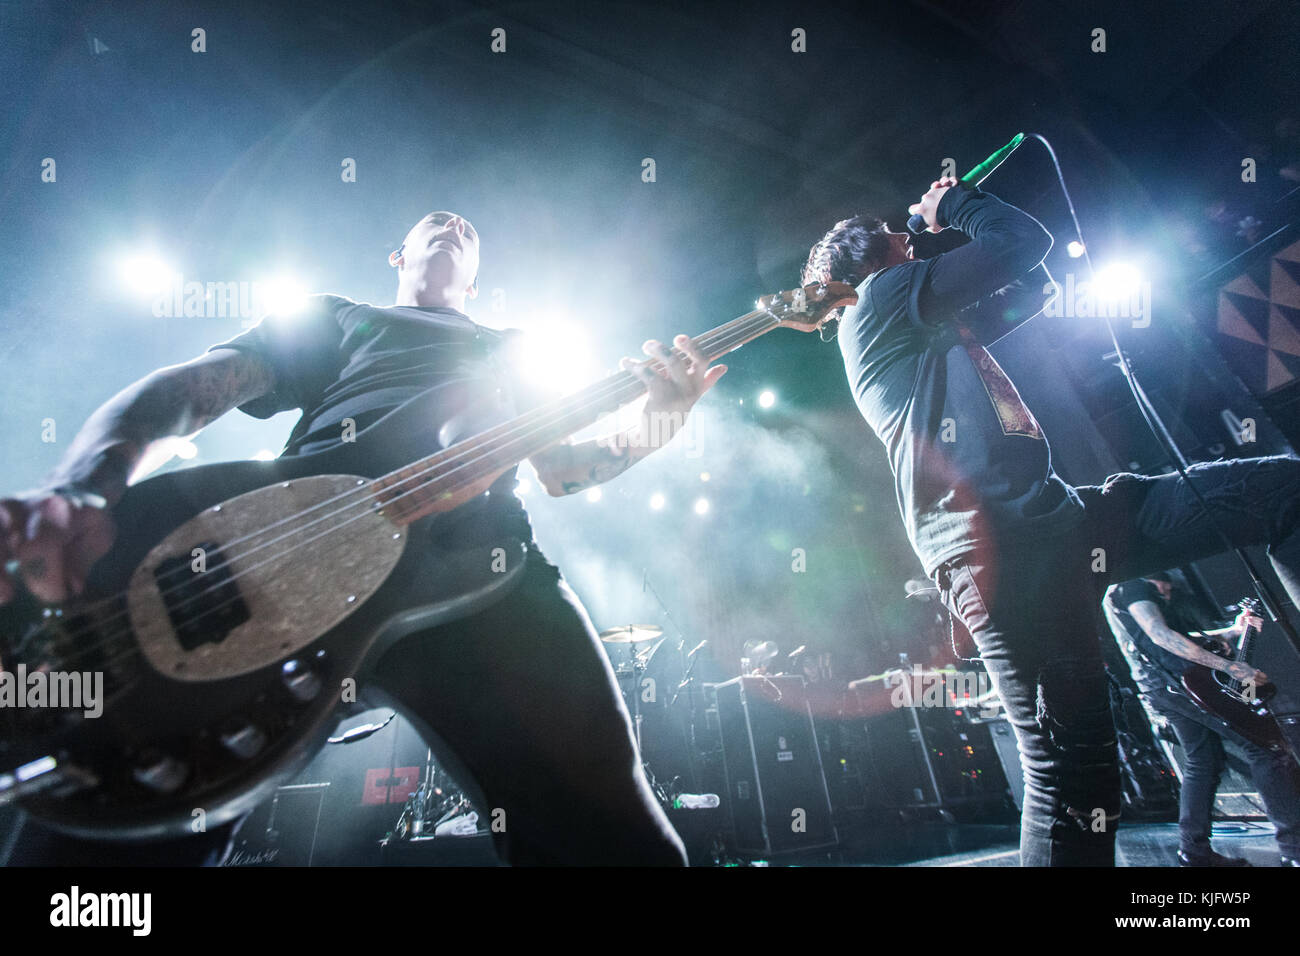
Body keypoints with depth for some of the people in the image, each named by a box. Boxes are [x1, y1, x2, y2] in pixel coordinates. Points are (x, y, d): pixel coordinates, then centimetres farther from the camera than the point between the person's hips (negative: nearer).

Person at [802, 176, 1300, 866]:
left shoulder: (935, 327, 30)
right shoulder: (881, 296, 1)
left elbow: (1031, 289, 36)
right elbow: (1024, 240, -3)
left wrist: (949, 222, 35)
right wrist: (953, 204, 15)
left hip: (1046, 516, 11)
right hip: (999, 540, -10)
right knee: (1070, 759, -15)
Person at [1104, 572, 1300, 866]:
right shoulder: (1133, 587, -7)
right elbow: (1160, 635, -22)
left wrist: (1234, 630, 17)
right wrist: (1228, 665, -23)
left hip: (1161, 685, 11)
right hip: (1179, 677, -11)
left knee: (1203, 761, 13)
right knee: (1266, 748, -8)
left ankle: (1194, 851, 14)